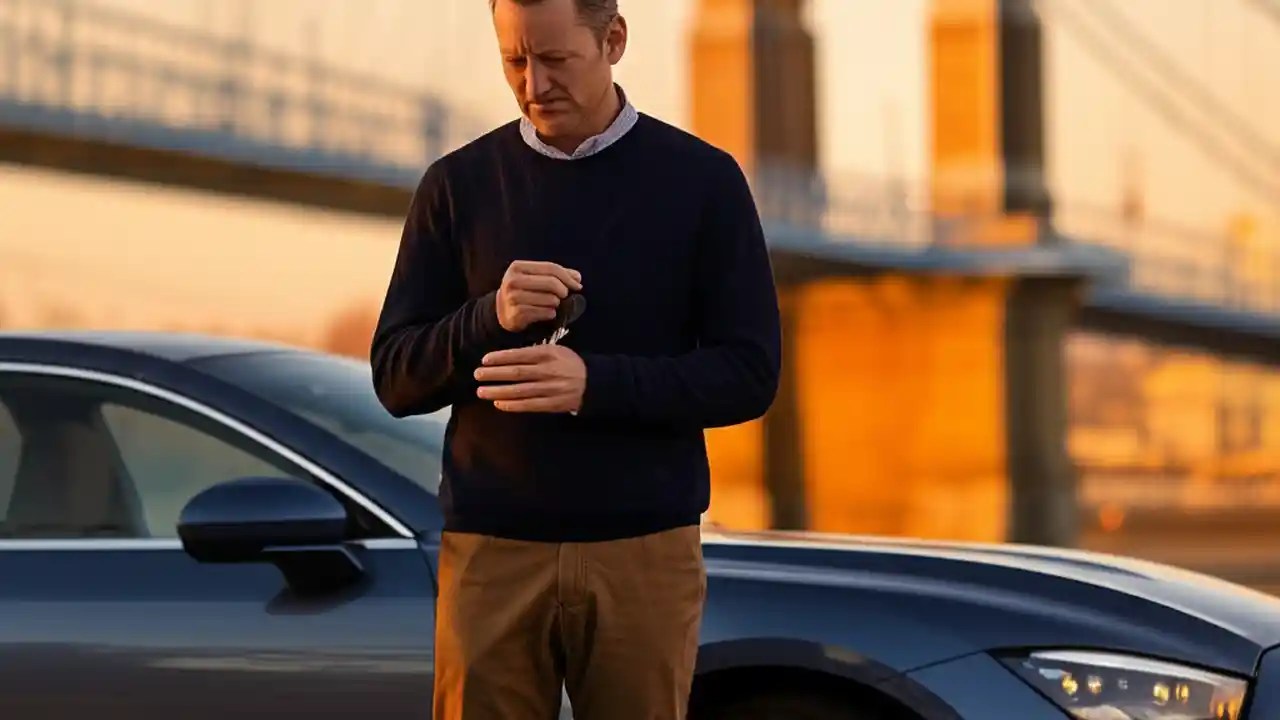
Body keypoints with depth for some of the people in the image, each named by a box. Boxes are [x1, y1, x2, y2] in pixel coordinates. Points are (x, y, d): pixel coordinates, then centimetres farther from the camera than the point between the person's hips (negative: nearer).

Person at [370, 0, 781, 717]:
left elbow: (750, 373, -3)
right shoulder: (458, 184, 5)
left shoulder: (702, 180, 1)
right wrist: (489, 319, -16)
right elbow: (397, 377, 4)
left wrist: (596, 382, -18)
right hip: (492, 551, 1)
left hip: (646, 551, -1)